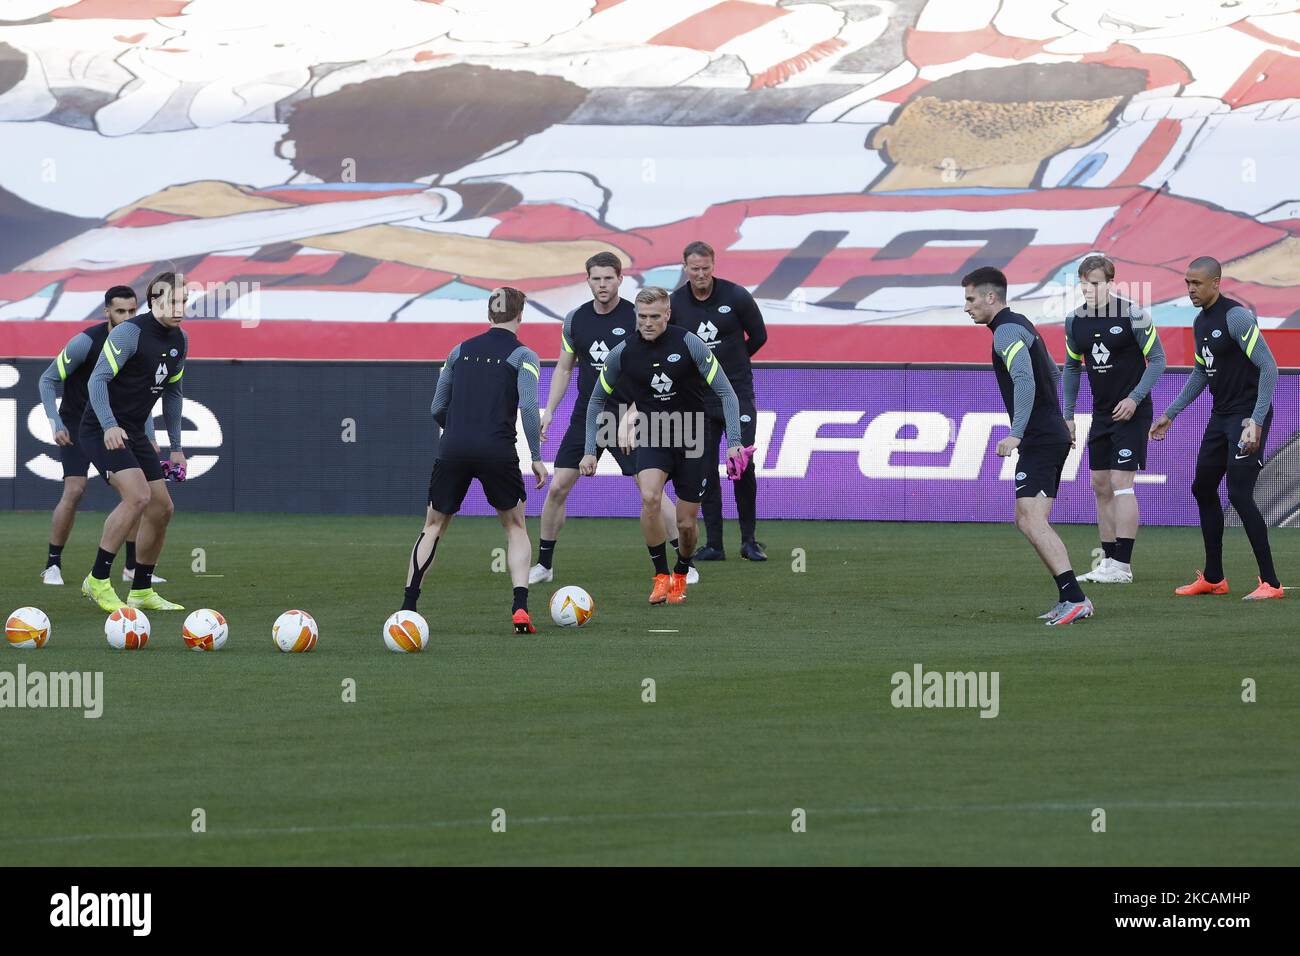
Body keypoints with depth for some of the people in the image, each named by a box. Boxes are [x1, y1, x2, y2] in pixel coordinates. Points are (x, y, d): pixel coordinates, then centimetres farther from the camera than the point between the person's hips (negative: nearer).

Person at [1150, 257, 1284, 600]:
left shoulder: (1236, 317, -17)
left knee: (1239, 493, -16)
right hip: (1221, 416, 10)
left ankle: (1271, 582, -11)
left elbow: (1268, 366, -21)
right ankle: (1213, 578, 24)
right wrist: (1170, 415, 24)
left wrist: (1256, 421, -26)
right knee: (1203, 489, 13)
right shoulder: (1200, 322, 11)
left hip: (1248, 415, -10)